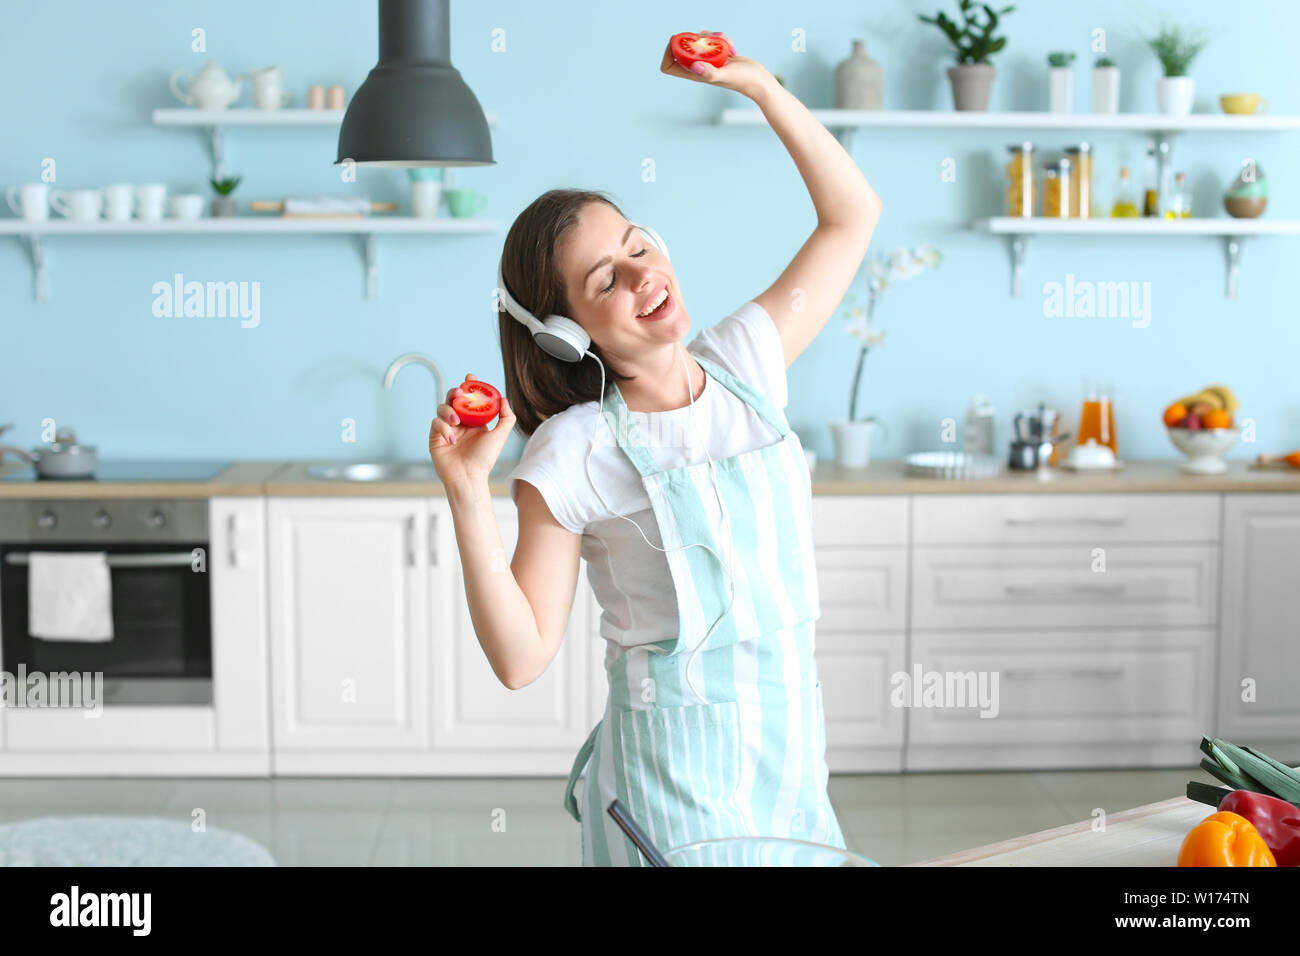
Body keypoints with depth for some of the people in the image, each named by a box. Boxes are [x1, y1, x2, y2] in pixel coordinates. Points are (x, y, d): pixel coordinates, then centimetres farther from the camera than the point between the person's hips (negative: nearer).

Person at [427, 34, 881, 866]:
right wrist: (468, 492, -21)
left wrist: (762, 86, 2)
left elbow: (852, 214, 11)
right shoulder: (573, 459, -12)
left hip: (792, 745, 5)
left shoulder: (746, 366, 2)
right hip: (674, 770, -5)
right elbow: (523, 658, -13)